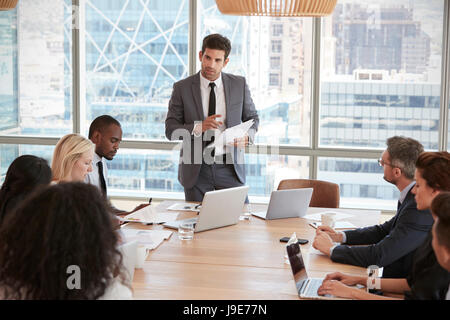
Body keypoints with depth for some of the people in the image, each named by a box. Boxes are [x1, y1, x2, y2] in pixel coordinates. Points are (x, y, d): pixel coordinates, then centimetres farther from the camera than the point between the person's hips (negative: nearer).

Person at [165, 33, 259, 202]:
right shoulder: (182, 88, -2)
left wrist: (247, 136, -9)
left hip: (229, 168, 1)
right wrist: (198, 127, -21)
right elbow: (170, 130, -3)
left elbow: (252, 118, 13)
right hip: (196, 170, 0)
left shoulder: (239, 84, 2)